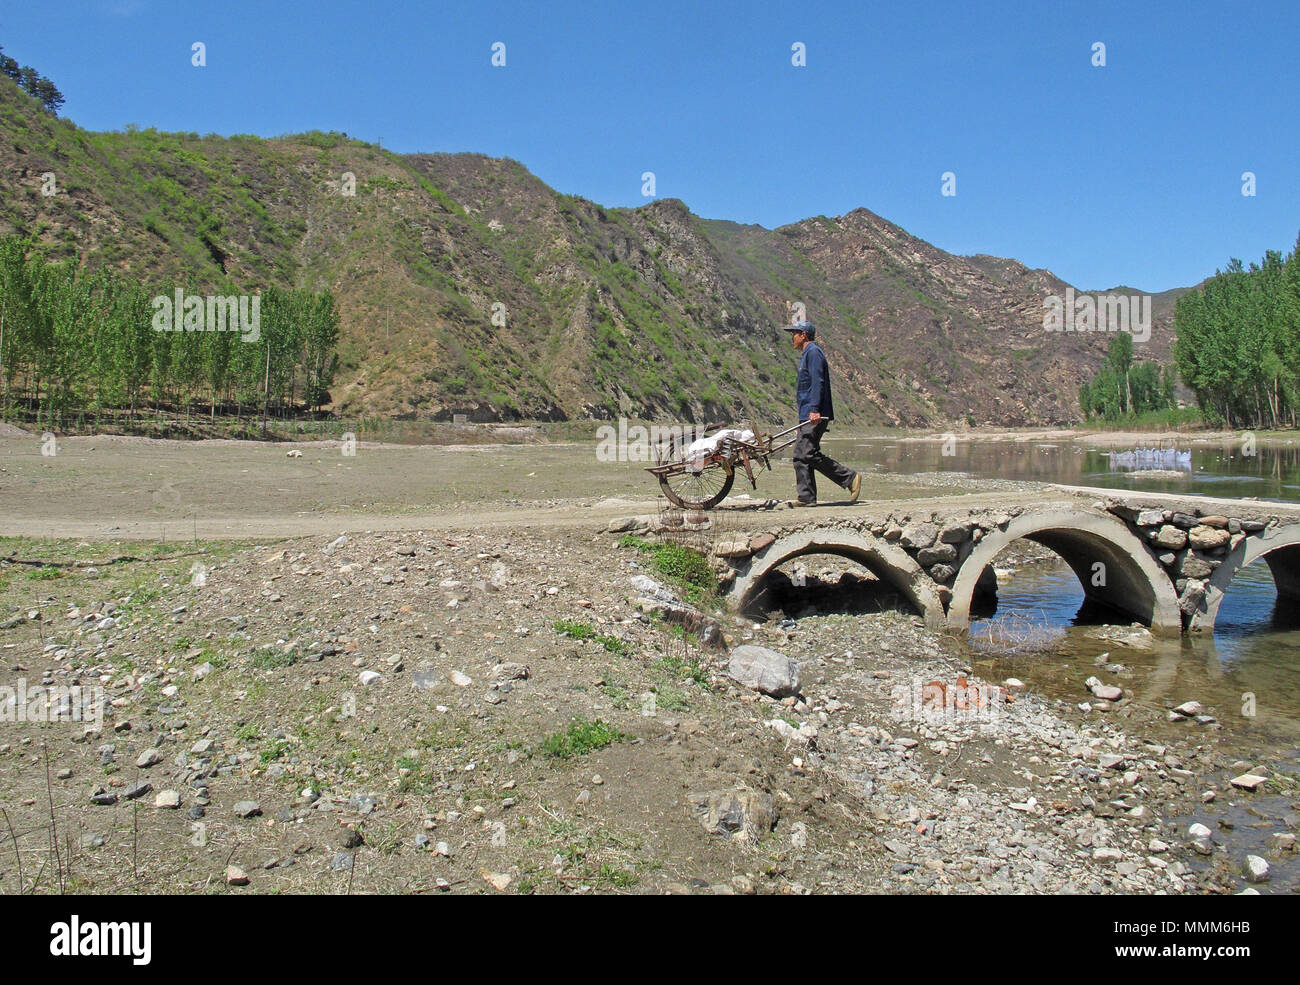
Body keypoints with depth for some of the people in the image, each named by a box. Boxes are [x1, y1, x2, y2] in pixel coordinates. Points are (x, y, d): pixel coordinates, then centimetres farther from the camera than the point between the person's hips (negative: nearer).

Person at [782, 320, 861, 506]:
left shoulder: (813, 352, -8)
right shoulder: (807, 353, 23)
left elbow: (818, 382, -19)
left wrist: (814, 409, -26)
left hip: (814, 416, -10)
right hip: (808, 416, 10)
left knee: (810, 454, -13)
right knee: (801, 456, 6)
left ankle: (850, 478, -6)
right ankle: (807, 497, 6)